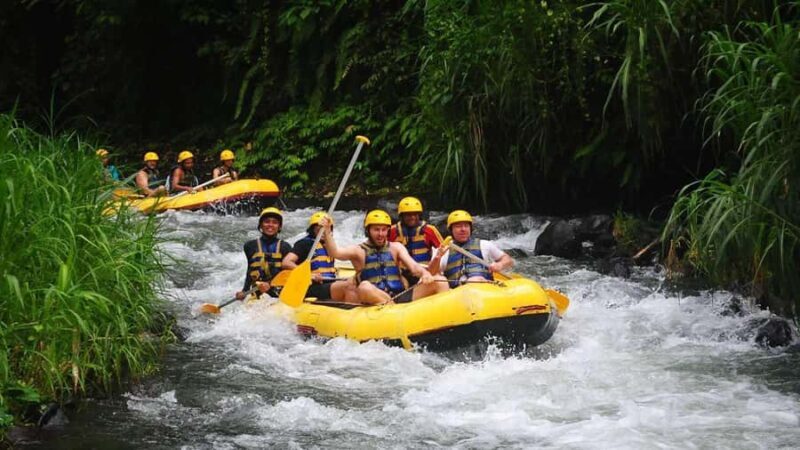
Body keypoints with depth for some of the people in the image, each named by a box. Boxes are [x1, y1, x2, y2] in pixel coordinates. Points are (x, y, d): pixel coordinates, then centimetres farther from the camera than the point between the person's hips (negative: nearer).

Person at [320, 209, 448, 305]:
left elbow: (413, 266, 5)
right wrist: (327, 232, -26)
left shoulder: (396, 247, 19)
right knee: (365, 287, -37)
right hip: (375, 302, -3)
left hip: (401, 297, 3)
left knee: (439, 281, -12)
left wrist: (424, 273, -18)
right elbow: (334, 252, -8)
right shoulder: (359, 251, 9)